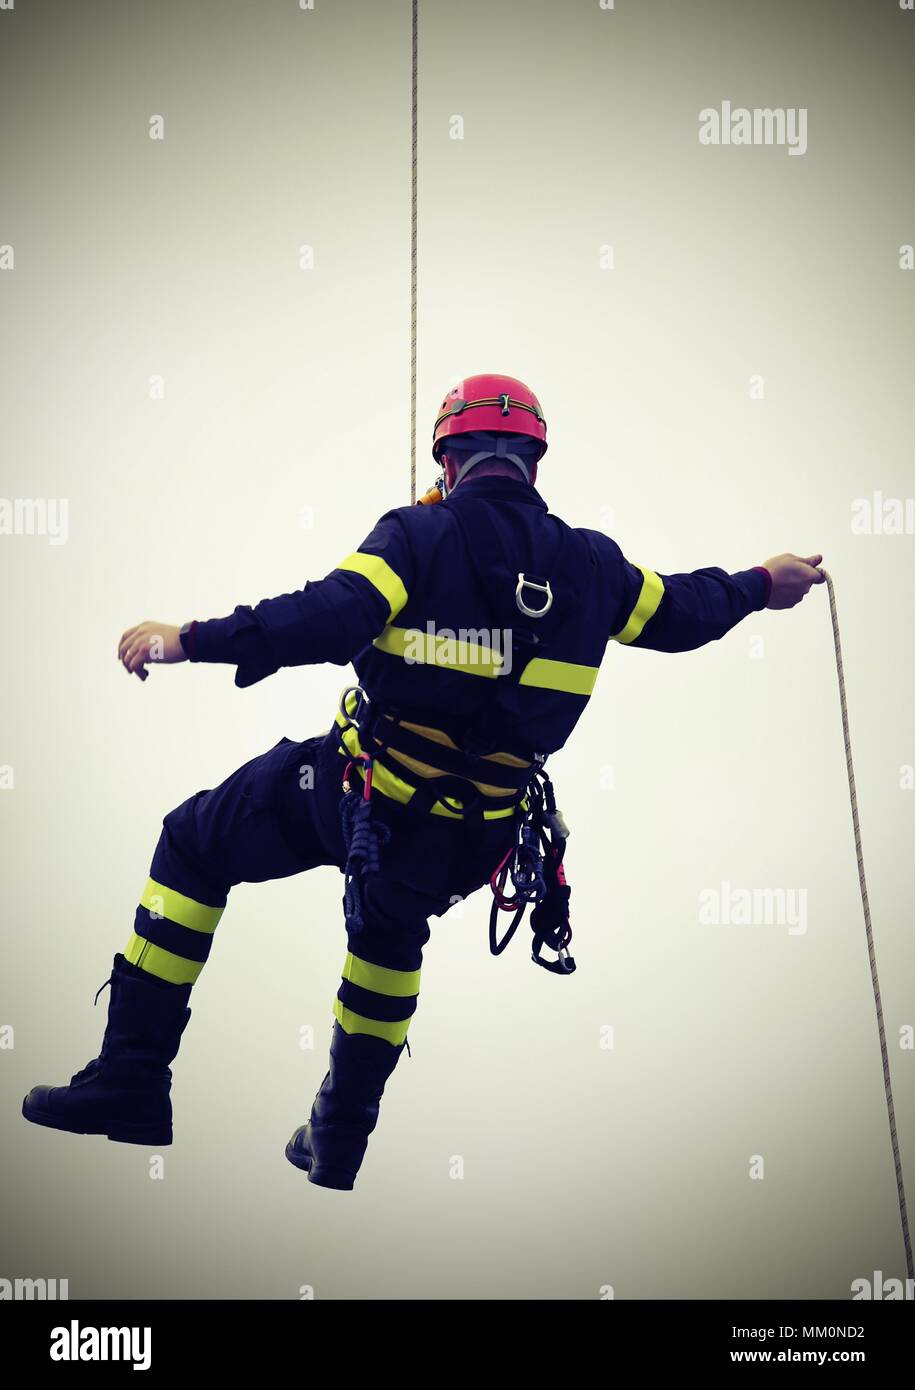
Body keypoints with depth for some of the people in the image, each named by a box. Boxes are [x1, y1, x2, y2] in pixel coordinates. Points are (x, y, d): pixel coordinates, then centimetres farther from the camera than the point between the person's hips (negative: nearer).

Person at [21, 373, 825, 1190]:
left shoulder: (421, 534, -10)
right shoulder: (590, 565, 3)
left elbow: (328, 620, -25)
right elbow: (678, 612, 20)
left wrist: (187, 642, -21)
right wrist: (761, 584, 40)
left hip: (357, 791, -4)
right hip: (468, 837, 5)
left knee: (194, 843, 16)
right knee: (391, 936, 34)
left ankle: (135, 1075, 9)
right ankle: (341, 1139, 44)